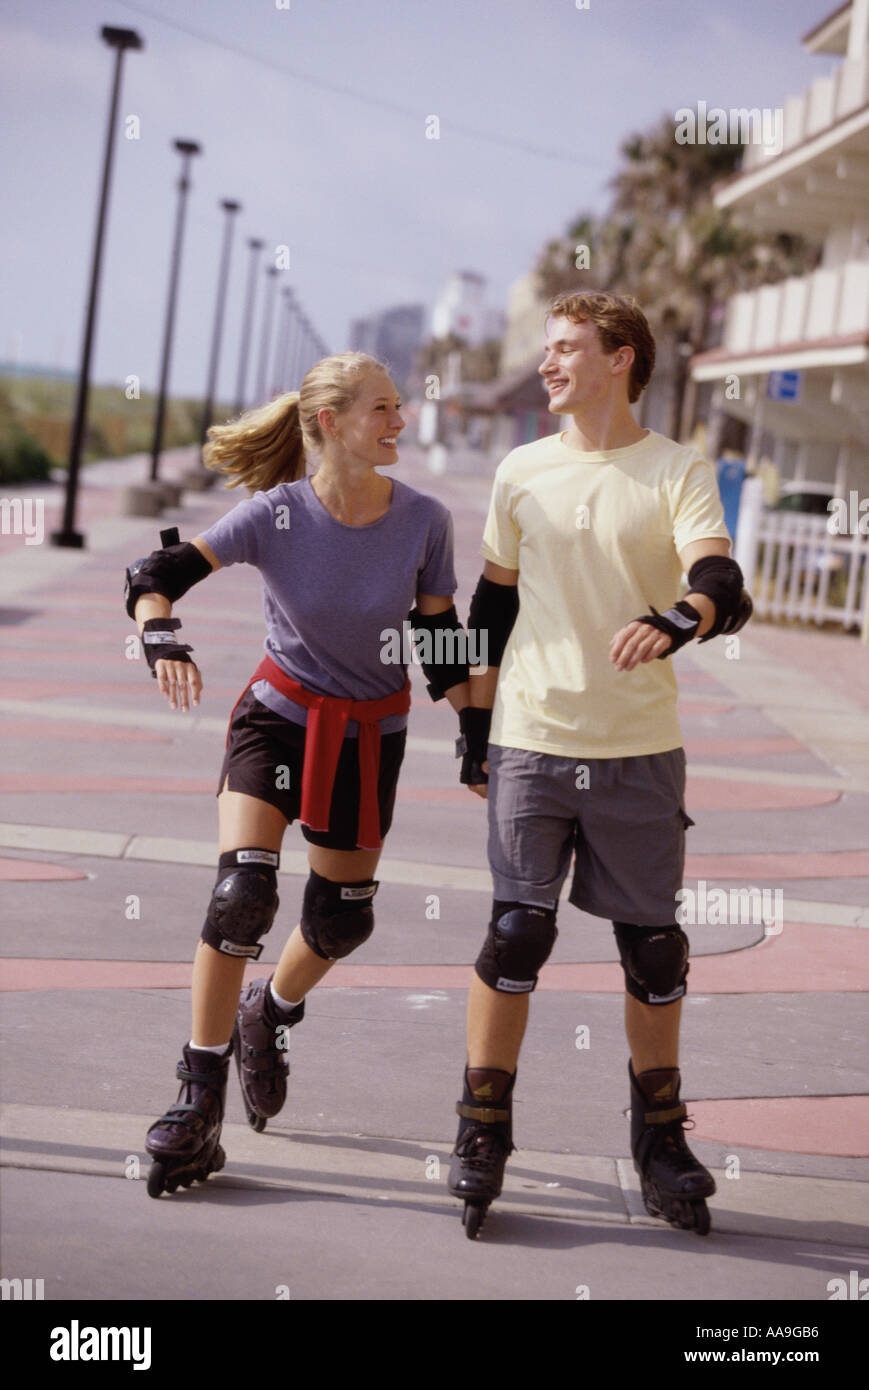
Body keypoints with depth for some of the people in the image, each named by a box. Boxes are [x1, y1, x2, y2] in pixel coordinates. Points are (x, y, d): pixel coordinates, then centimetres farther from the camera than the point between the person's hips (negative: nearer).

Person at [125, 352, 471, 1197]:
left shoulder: (423, 520, -12)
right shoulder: (277, 514, -18)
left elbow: (440, 636, -1)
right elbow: (158, 573, -21)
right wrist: (161, 637, -41)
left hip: (371, 734, 3)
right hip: (280, 716, -2)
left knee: (342, 919, 9)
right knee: (241, 893, -19)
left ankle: (270, 1015, 45)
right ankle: (197, 1105, -8)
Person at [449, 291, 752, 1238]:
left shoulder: (678, 473, -1)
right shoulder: (522, 473, 8)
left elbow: (721, 583, -17)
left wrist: (676, 620, -39)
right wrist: (475, 727, 13)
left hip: (641, 749, -1)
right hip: (532, 741, 1)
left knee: (651, 944, 6)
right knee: (516, 934, -4)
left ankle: (659, 1136, 22)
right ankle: (482, 1133, 9)